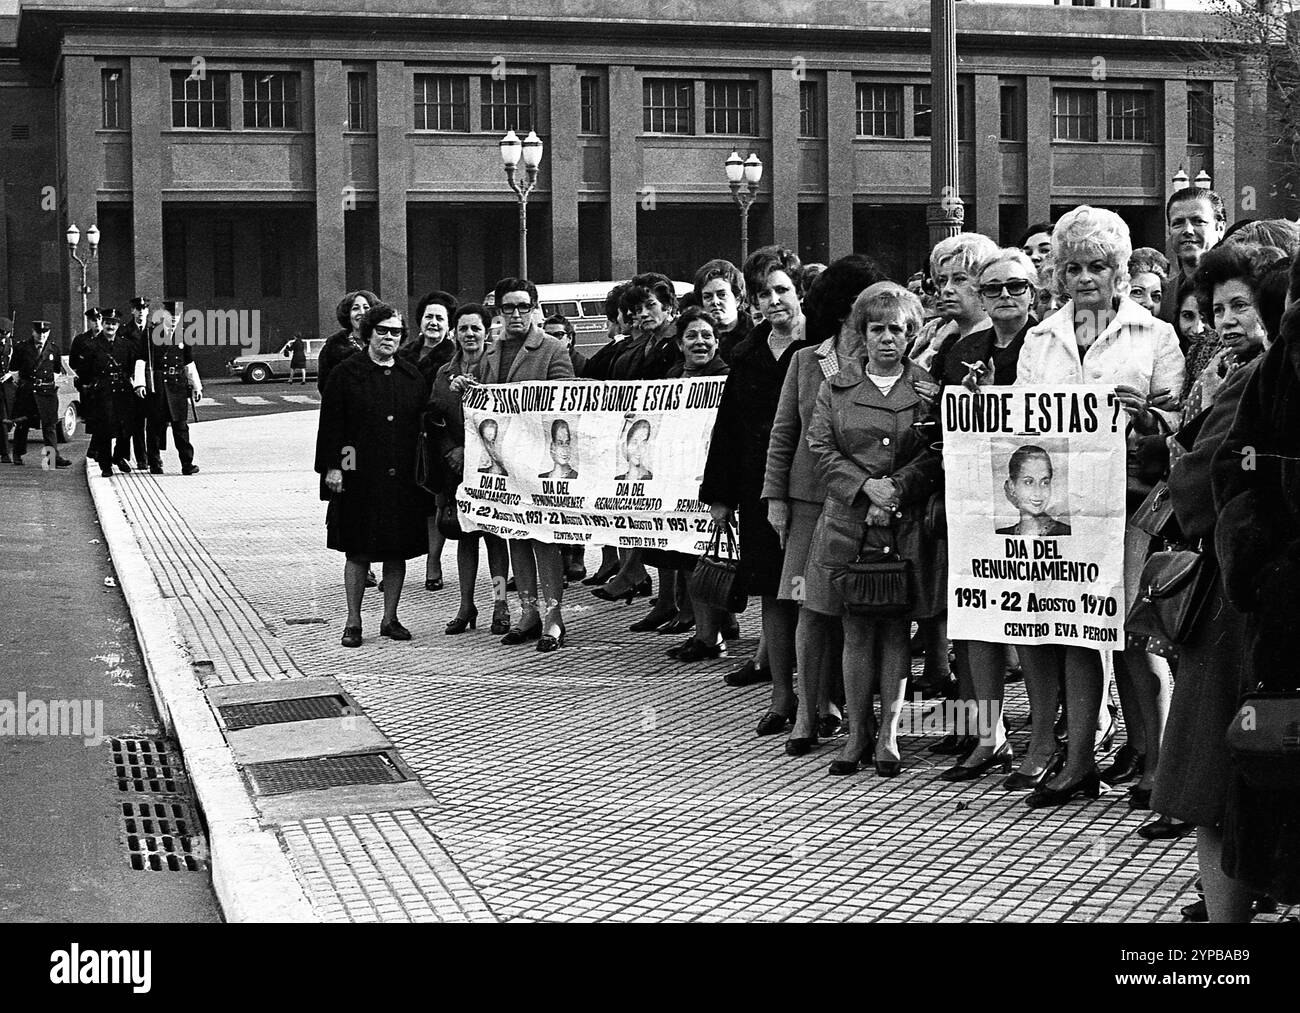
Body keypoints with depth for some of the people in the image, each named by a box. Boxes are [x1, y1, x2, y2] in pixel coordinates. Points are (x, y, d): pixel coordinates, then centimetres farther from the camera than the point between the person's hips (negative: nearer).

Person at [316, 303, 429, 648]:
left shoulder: (412, 376, 9)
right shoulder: (346, 373, 0)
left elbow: (425, 422, 12)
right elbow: (331, 423, -2)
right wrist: (332, 466, -9)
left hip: (402, 477, 3)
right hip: (359, 477, -3)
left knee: (398, 551, 7)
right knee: (357, 551, 1)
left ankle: (390, 619, 18)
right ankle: (353, 622, 9)